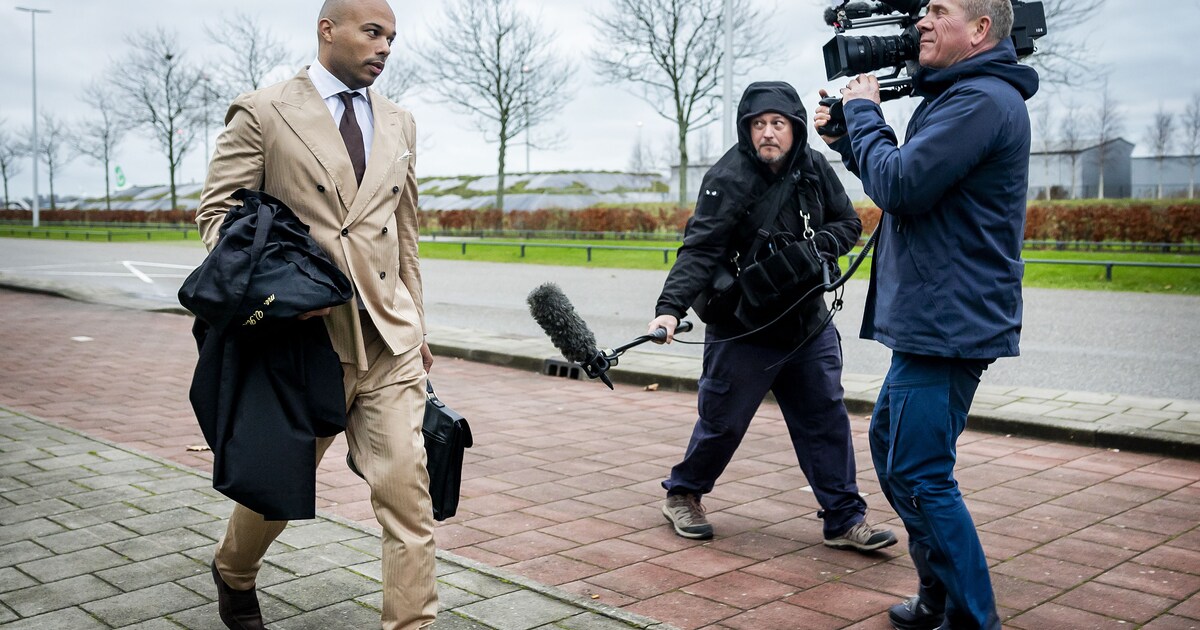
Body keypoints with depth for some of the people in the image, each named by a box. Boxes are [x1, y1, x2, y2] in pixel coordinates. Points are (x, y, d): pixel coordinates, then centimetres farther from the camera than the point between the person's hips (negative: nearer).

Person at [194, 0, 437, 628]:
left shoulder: (398, 123, 14)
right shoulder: (262, 112, -2)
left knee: (406, 488, -5)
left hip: (390, 338, 4)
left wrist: (414, 325, 17)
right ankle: (232, 571, 47)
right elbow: (217, 210, -2)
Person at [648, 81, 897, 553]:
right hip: (744, 331, -5)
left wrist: (815, 246, -11)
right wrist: (671, 307, -39)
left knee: (826, 419, 7)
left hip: (808, 324, 5)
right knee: (723, 421, 6)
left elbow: (849, 223, 11)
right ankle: (682, 495, 30)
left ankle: (845, 520, 17)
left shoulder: (814, 168, 0)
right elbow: (700, 250, -25)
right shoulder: (729, 179, -17)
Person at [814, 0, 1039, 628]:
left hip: (949, 323, -11)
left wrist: (864, 112, -7)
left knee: (919, 477, -8)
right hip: (933, 318, 11)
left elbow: (899, 186, -22)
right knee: (889, 442, 18)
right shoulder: (963, 95, 19)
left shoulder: (983, 99, -15)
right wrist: (849, 137, 10)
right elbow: (910, 183, 22)